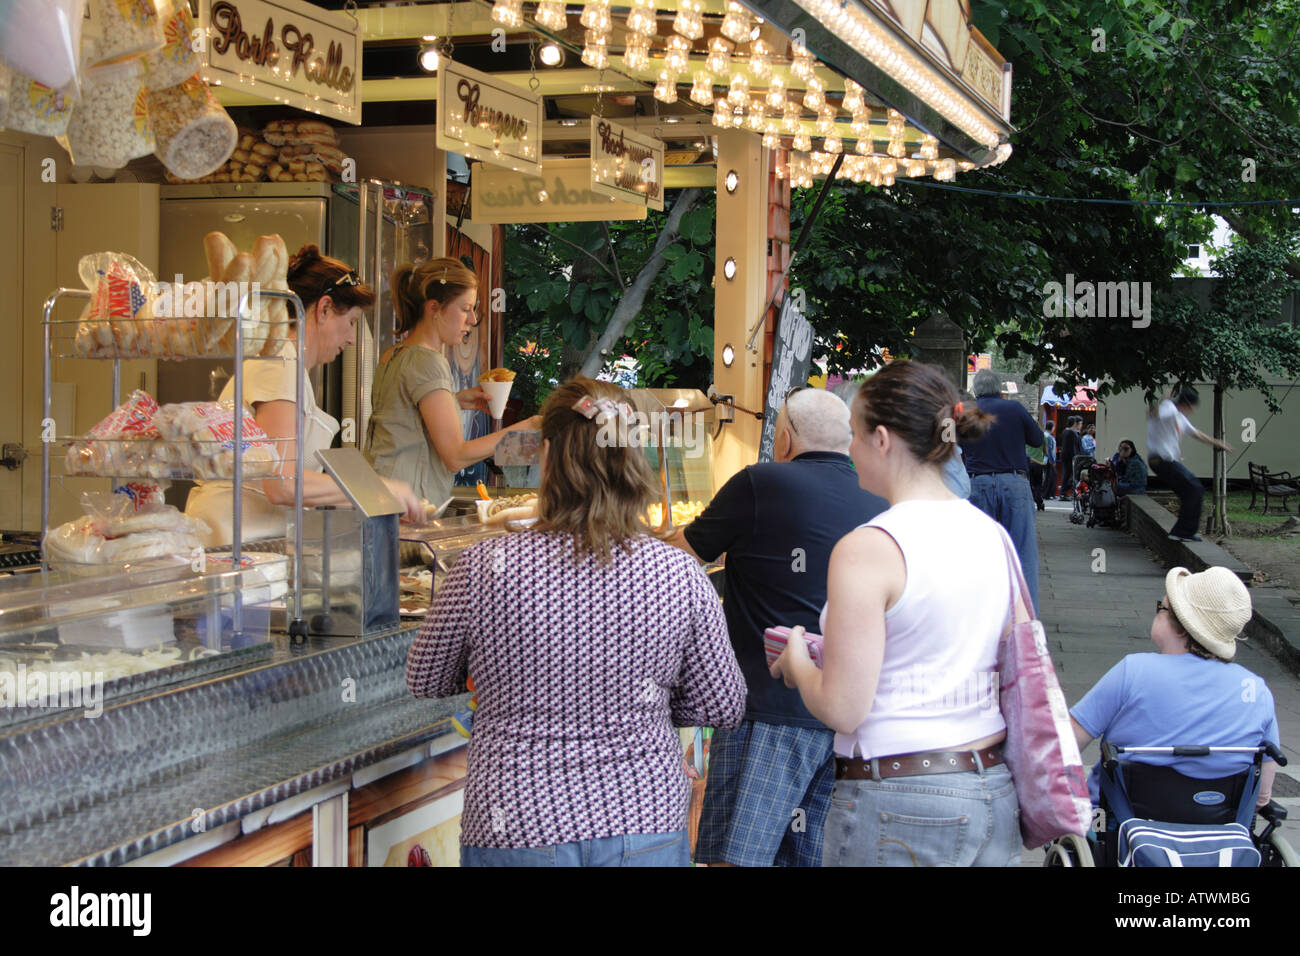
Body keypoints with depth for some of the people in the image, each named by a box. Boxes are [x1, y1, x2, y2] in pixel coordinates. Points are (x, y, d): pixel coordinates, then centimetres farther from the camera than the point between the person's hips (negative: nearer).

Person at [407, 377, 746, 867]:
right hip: (647, 826, 1)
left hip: (514, 830, -1)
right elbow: (724, 707, 2)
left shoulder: (484, 567, -12)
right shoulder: (680, 574, -10)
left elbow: (426, 682, 4)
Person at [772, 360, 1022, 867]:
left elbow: (842, 709, -17)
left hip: (898, 806, -7)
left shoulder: (867, 549, -15)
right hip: (996, 792, 7)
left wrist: (799, 663, 4)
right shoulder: (994, 535, 7)